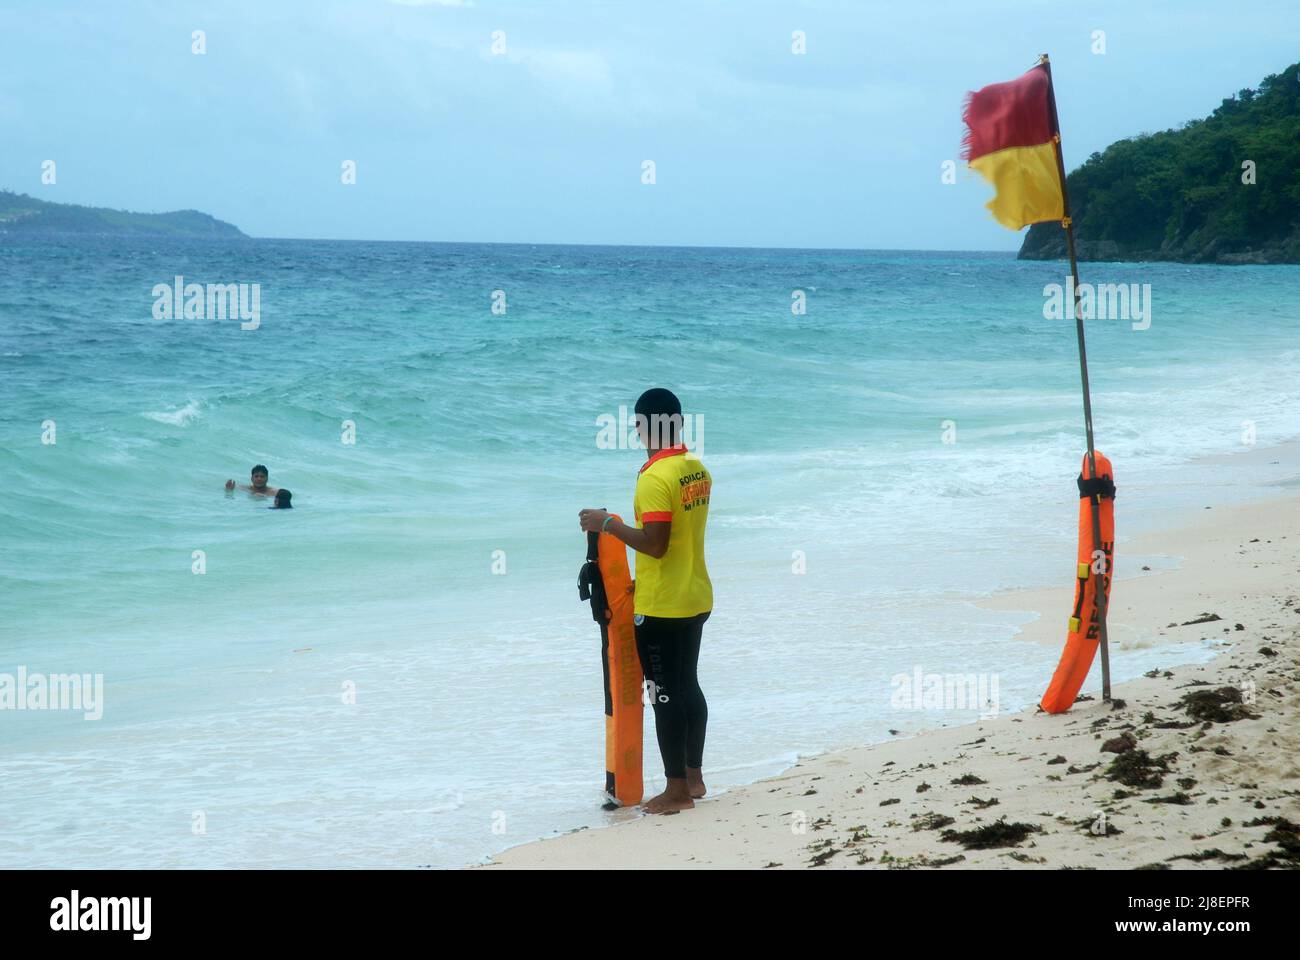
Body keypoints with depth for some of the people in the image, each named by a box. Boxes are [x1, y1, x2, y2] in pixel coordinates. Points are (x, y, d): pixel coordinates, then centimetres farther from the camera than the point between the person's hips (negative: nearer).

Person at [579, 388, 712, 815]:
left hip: (660, 607, -8)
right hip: (696, 599, 8)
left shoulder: (655, 478, -21)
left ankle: (677, 790, 6)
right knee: (688, 686, 18)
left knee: (665, 694, 0)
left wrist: (607, 523, -15)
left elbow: (655, 544, -26)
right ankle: (693, 776, 28)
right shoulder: (698, 470, 6)